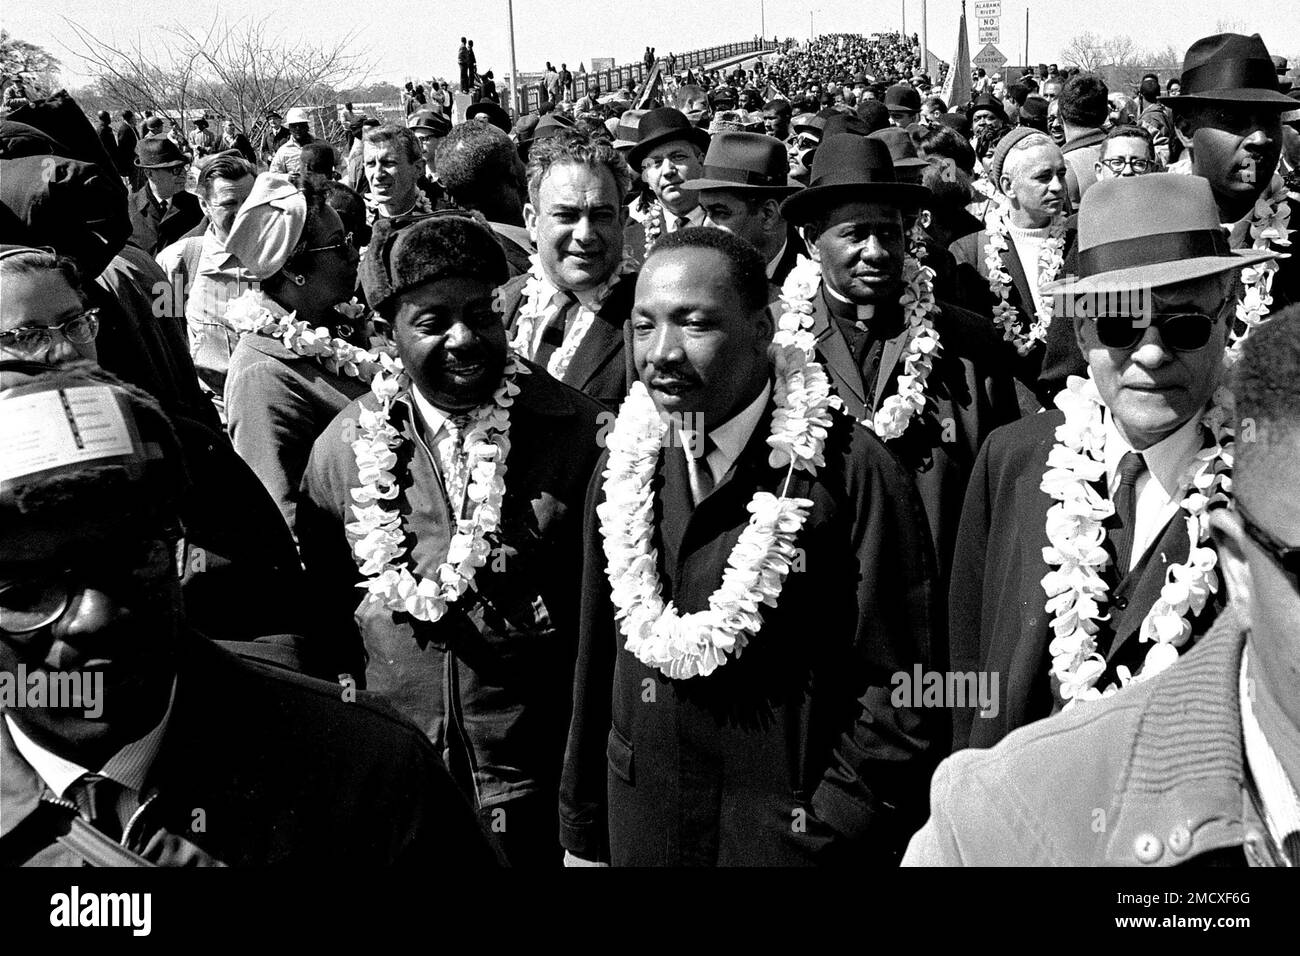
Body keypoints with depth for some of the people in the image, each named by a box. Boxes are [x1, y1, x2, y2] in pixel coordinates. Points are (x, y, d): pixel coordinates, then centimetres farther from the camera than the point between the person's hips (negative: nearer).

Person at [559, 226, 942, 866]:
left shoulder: (846, 470, -16)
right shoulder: (623, 464, 0)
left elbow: (899, 692, -15)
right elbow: (595, 666, 5)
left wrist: (825, 835, -16)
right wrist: (581, 830, 8)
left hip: (793, 837, -4)